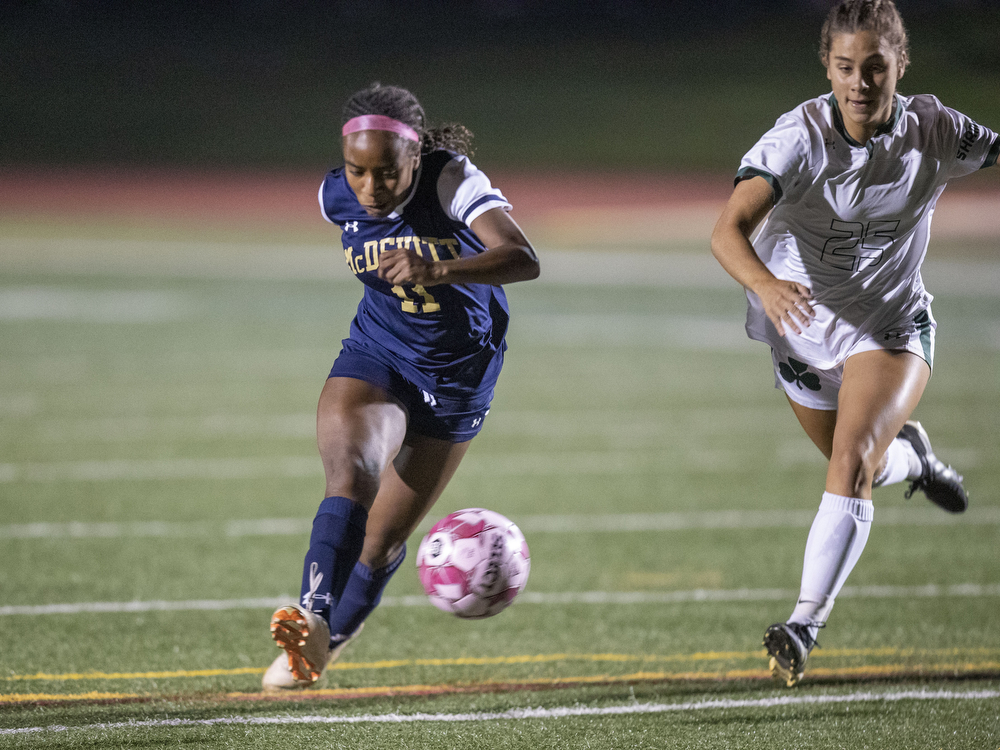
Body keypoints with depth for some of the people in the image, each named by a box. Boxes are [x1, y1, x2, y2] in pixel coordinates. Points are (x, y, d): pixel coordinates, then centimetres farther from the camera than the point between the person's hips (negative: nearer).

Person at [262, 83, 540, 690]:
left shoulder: (454, 182, -25)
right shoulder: (336, 197, -10)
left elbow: (524, 259, -40)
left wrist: (436, 269, -56)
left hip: (455, 377, -2)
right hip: (374, 357, 2)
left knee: (383, 538, 4)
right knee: (351, 470, -29)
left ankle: (328, 641, 25)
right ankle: (312, 620, -44)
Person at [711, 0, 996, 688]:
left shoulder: (935, 134, -17)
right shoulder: (799, 136, -25)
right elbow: (728, 230, -35)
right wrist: (765, 283, -56)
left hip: (893, 327, -1)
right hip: (804, 329, 1)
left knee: (851, 463, -24)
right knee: (860, 467, 21)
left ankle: (805, 625, -25)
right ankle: (908, 454, 58)